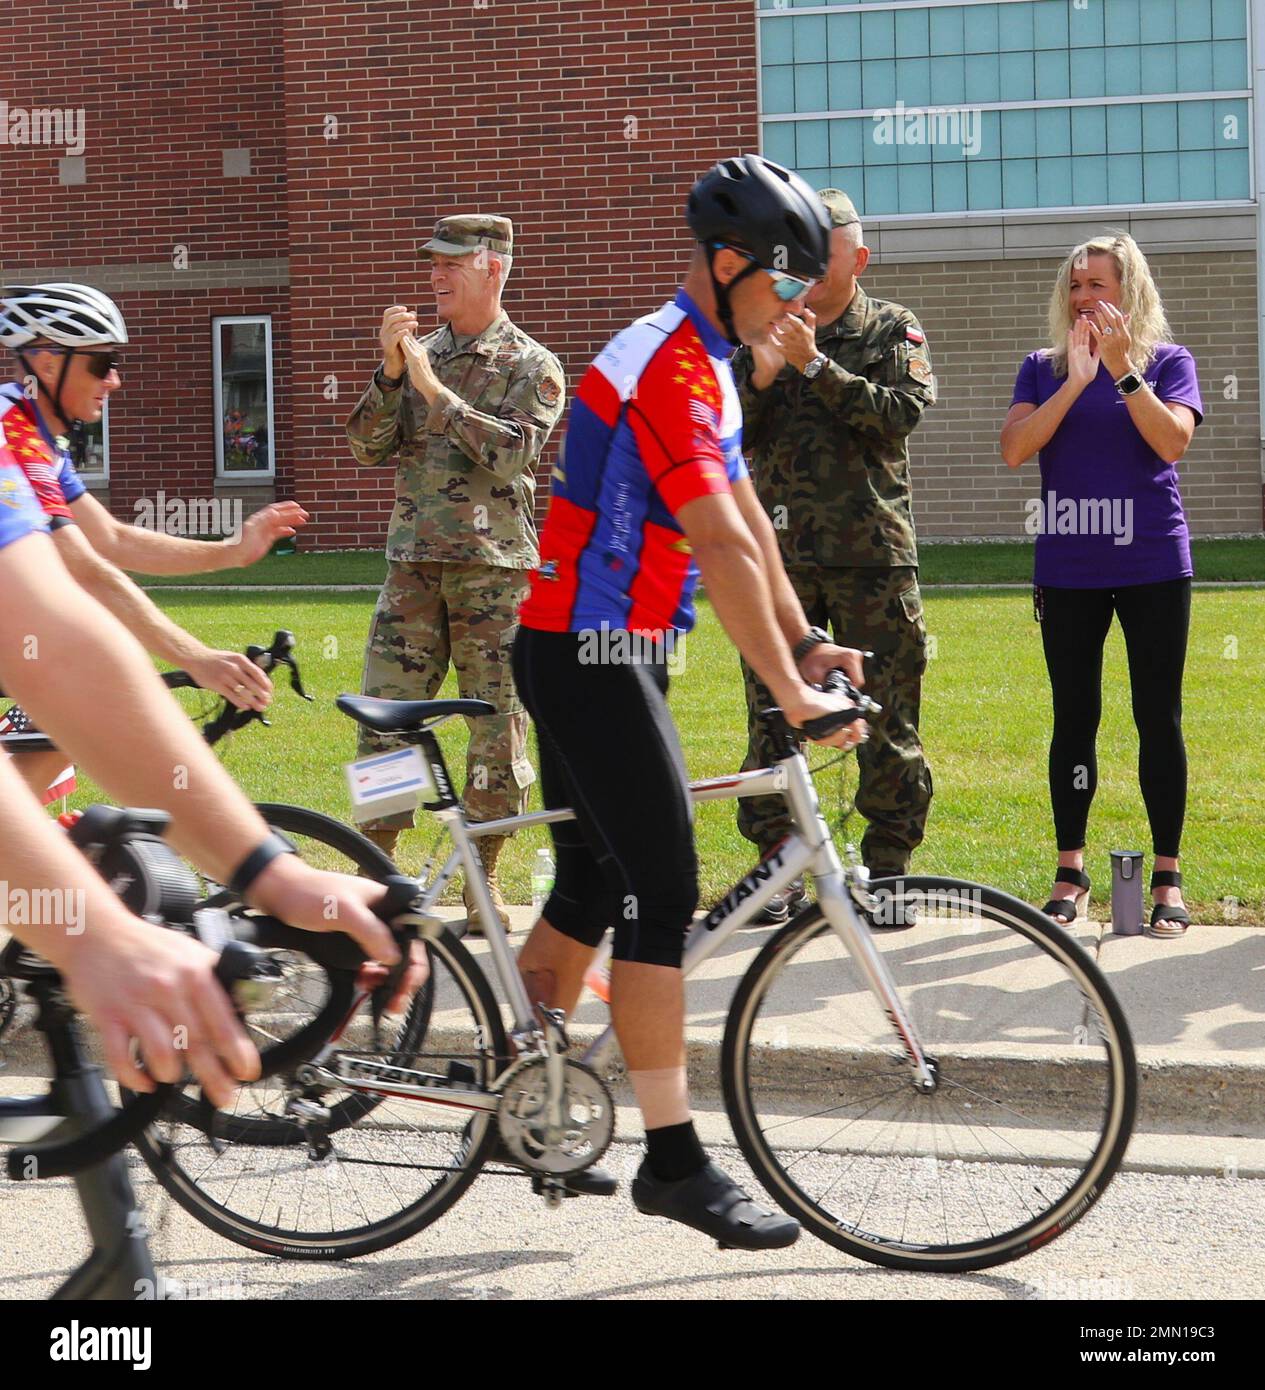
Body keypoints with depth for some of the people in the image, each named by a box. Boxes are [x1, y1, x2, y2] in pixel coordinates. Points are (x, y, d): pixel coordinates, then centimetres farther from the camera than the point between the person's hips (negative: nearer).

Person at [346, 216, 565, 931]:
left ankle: (485, 879, 10)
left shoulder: (533, 366, 2)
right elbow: (368, 446, 5)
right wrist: (391, 372, -8)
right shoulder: (417, 352, 14)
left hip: (494, 565, -3)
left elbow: (512, 451, -14)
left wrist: (435, 391, -13)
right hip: (414, 560, 3)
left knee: (498, 721, 0)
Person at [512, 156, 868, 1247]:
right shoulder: (669, 369, -19)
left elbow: (750, 524, 18)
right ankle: (675, 1164, -8)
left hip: (606, 654, 11)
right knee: (663, 899, -11)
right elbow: (726, 549, -24)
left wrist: (806, 643, 14)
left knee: (594, 887, 15)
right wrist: (790, 691, -24)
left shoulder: (704, 365, 15)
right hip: (591, 657, -11)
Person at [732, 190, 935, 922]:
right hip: (778, 553, 2)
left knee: (885, 717, 0)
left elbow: (901, 413, -11)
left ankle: (887, 869, 8)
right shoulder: (761, 332, 12)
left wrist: (815, 365, -16)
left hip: (871, 556, -2)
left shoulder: (894, 330, 7)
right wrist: (762, 373, -14)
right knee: (773, 716, 3)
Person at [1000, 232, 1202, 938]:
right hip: (1068, 569, 2)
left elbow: (1173, 440, -14)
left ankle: (1168, 878, 7)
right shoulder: (1044, 368, 8)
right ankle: (1071, 872, 14)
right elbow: (1015, 449, -7)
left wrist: (1122, 368, -19)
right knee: (1074, 718, 6)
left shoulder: (1168, 361, 3)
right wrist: (1075, 379, -13)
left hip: (1153, 564, -2)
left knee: (1158, 718, 1)